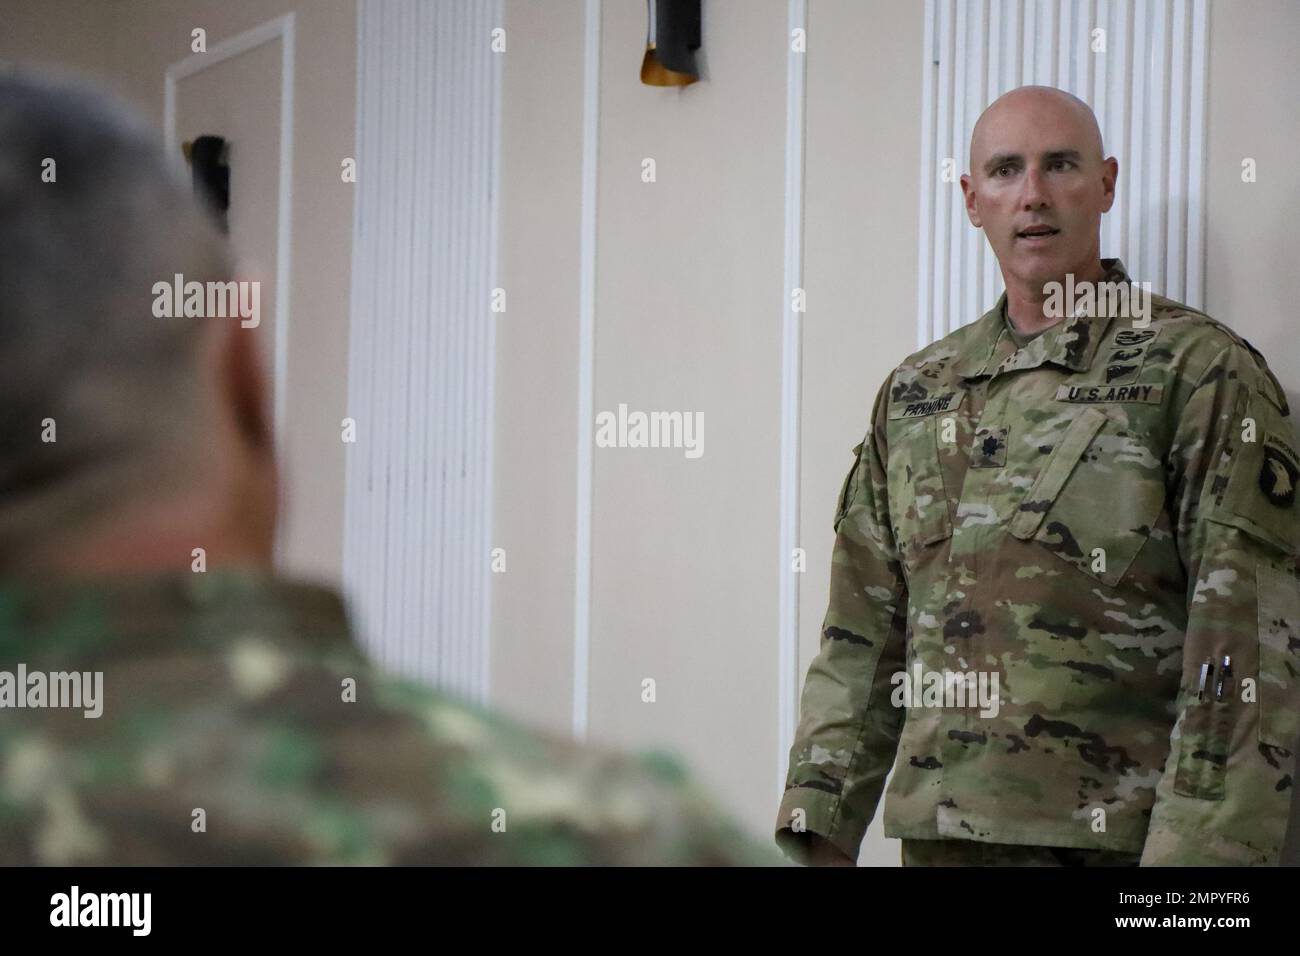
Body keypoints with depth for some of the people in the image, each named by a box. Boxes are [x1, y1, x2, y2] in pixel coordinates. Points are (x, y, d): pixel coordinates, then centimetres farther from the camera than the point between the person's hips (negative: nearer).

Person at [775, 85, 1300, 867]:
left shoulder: (1200, 373, -4)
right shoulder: (916, 392, 13)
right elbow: (863, 635, 14)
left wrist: (1196, 849, -18)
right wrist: (820, 833, 8)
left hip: (1118, 837, -5)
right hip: (943, 831, 5)